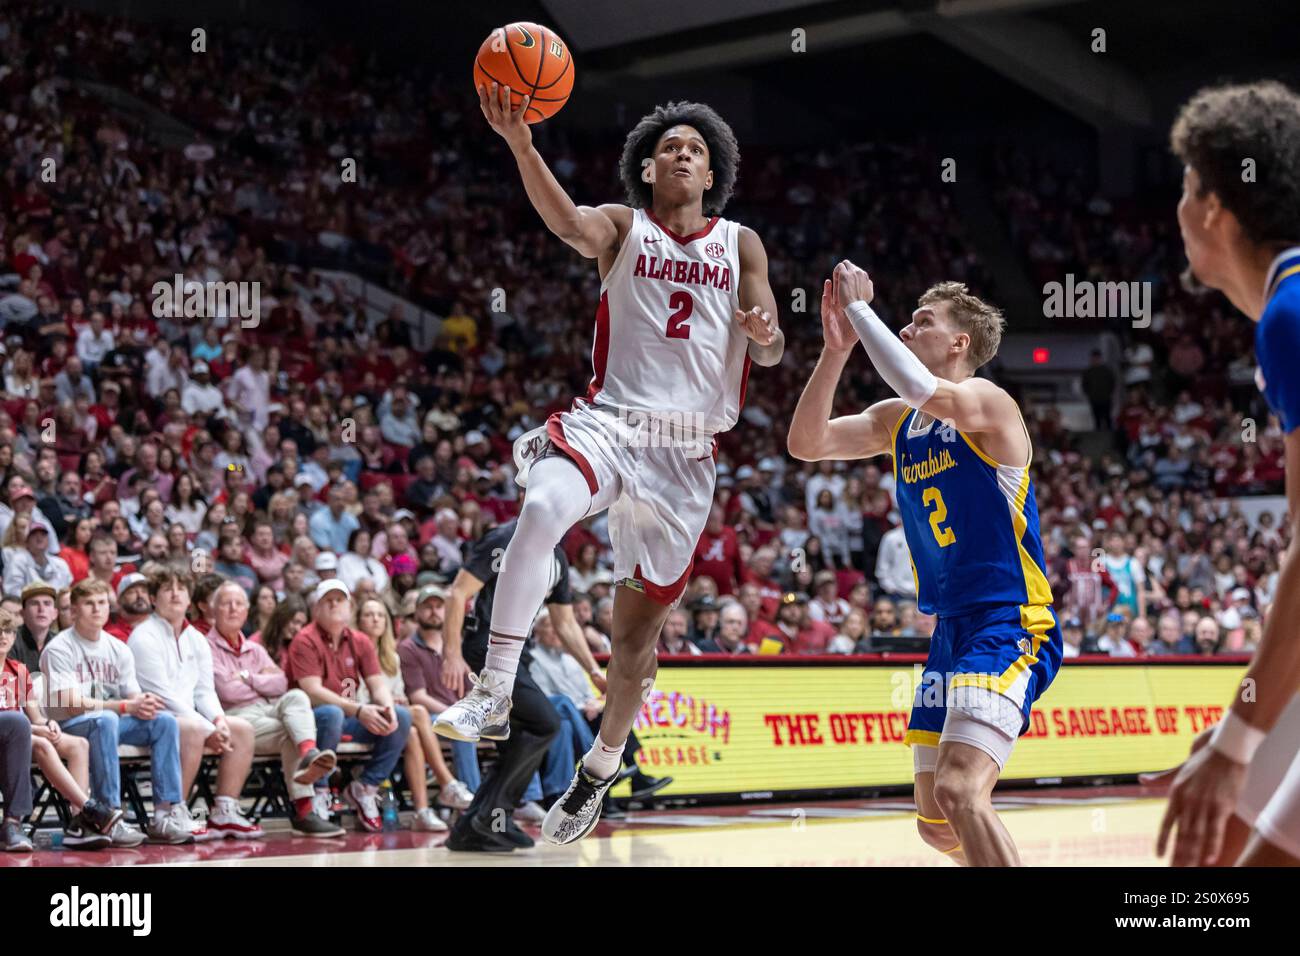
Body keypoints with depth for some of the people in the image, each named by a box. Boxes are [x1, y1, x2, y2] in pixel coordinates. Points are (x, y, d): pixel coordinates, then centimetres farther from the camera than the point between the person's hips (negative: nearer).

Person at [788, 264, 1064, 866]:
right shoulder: (895, 421, 13)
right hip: (950, 631, 9)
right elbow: (806, 443, 5)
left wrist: (859, 308, -20)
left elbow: (923, 390, -30)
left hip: (1011, 626, -9)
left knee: (959, 792, -26)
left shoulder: (988, 403, -10)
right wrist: (836, 349, -5)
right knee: (935, 822, 12)